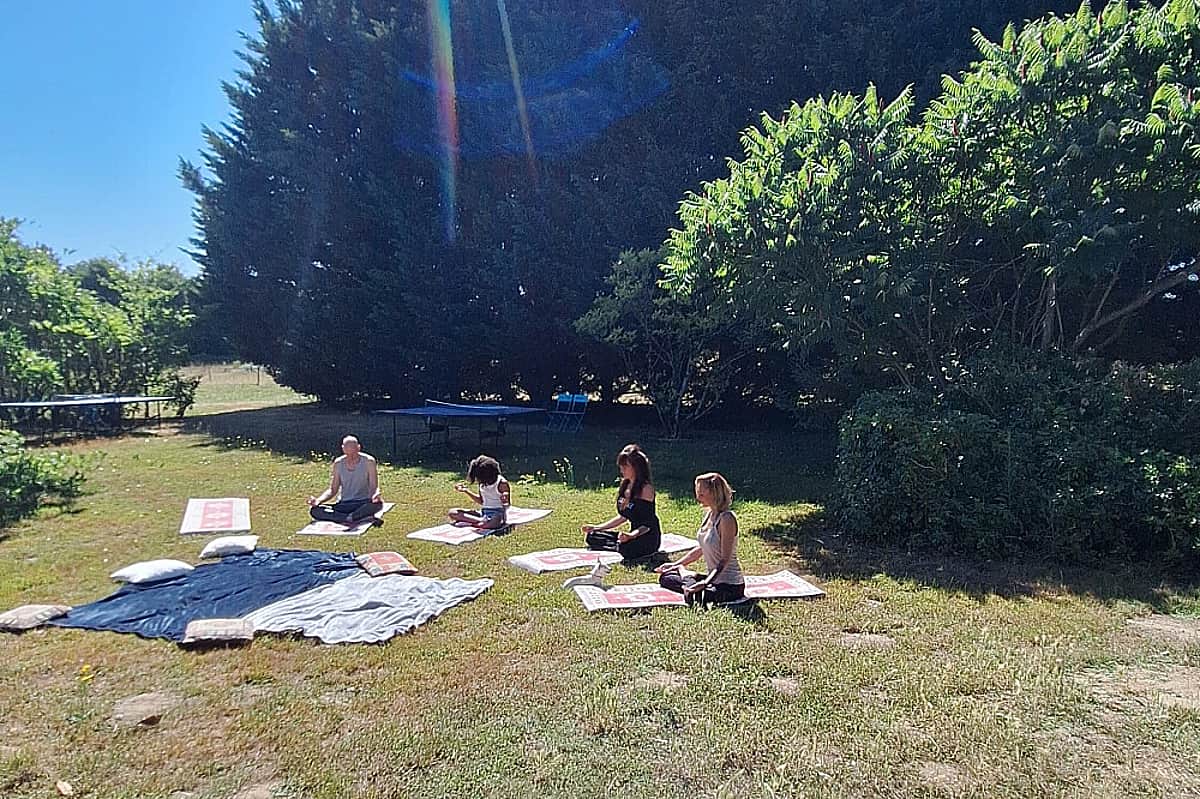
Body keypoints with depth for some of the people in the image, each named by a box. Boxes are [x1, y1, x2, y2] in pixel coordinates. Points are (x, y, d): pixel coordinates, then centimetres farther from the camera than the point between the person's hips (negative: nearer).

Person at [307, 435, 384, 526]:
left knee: (378, 504, -37)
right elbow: (333, 489, 7)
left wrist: (375, 495, -33)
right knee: (314, 510, -23)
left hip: (363, 504, -4)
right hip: (344, 504, 4)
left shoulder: (368, 461, -7)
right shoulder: (338, 464, 2)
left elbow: (374, 487, -9)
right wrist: (319, 500, -11)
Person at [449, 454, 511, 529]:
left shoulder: (502, 483, -14)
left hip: (498, 514, -8)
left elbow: (508, 504, -6)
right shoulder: (482, 483, 6)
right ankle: (481, 521, -17)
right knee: (452, 513, -7)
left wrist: (505, 501, -30)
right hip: (483, 513, 8)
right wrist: (466, 491, 16)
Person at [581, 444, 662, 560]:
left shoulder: (646, 488, -16)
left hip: (649, 537, -7)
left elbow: (648, 524, -18)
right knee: (591, 537, -1)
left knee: (625, 548, -37)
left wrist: (632, 535, -36)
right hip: (634, 534, 7)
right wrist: (596, 527, 13)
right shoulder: (625, 486, 8)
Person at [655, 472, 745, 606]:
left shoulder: (726, 519, -22)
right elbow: (701, 549, 16)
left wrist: (704, 583, -31)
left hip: (730, 585, -9)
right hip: (714, 578, 9)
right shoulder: (709, 514, 5)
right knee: (665, 577, 13)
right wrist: (675, 564, 15)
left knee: (694, 596, -35)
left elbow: (725, 560, -23)